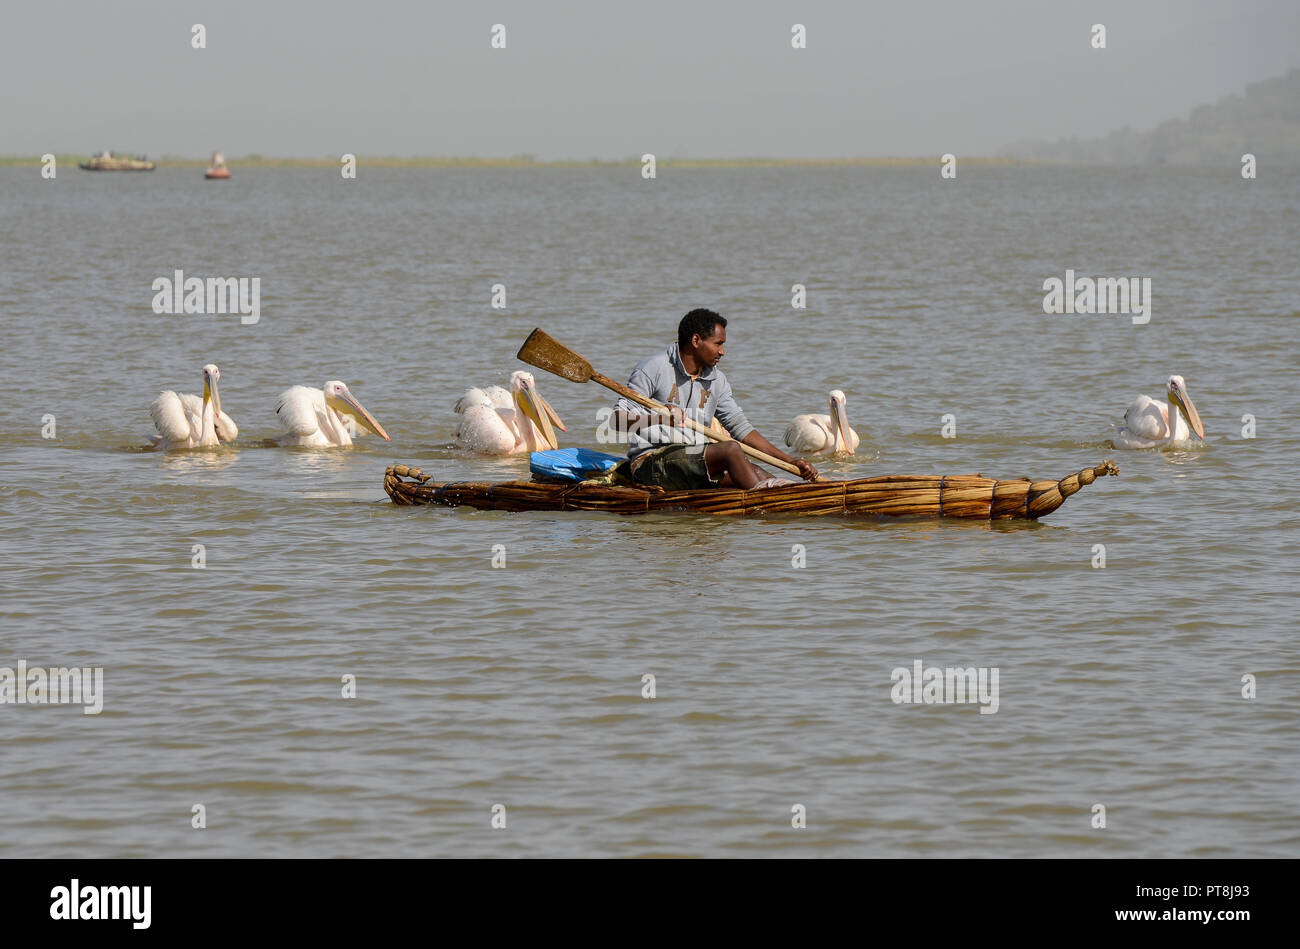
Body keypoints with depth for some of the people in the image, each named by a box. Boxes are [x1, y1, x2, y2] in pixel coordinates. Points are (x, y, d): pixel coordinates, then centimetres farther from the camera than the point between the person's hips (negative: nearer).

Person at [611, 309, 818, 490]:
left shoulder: (717, 380, 16)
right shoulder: (653, 368, -5)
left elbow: (740, 427, 16)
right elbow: (620, 418, -10)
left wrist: (791, 462, 8)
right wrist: (659, 419, -30)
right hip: (650, 461, -7)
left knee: (753, 472, -19)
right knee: (730, 450, -27)